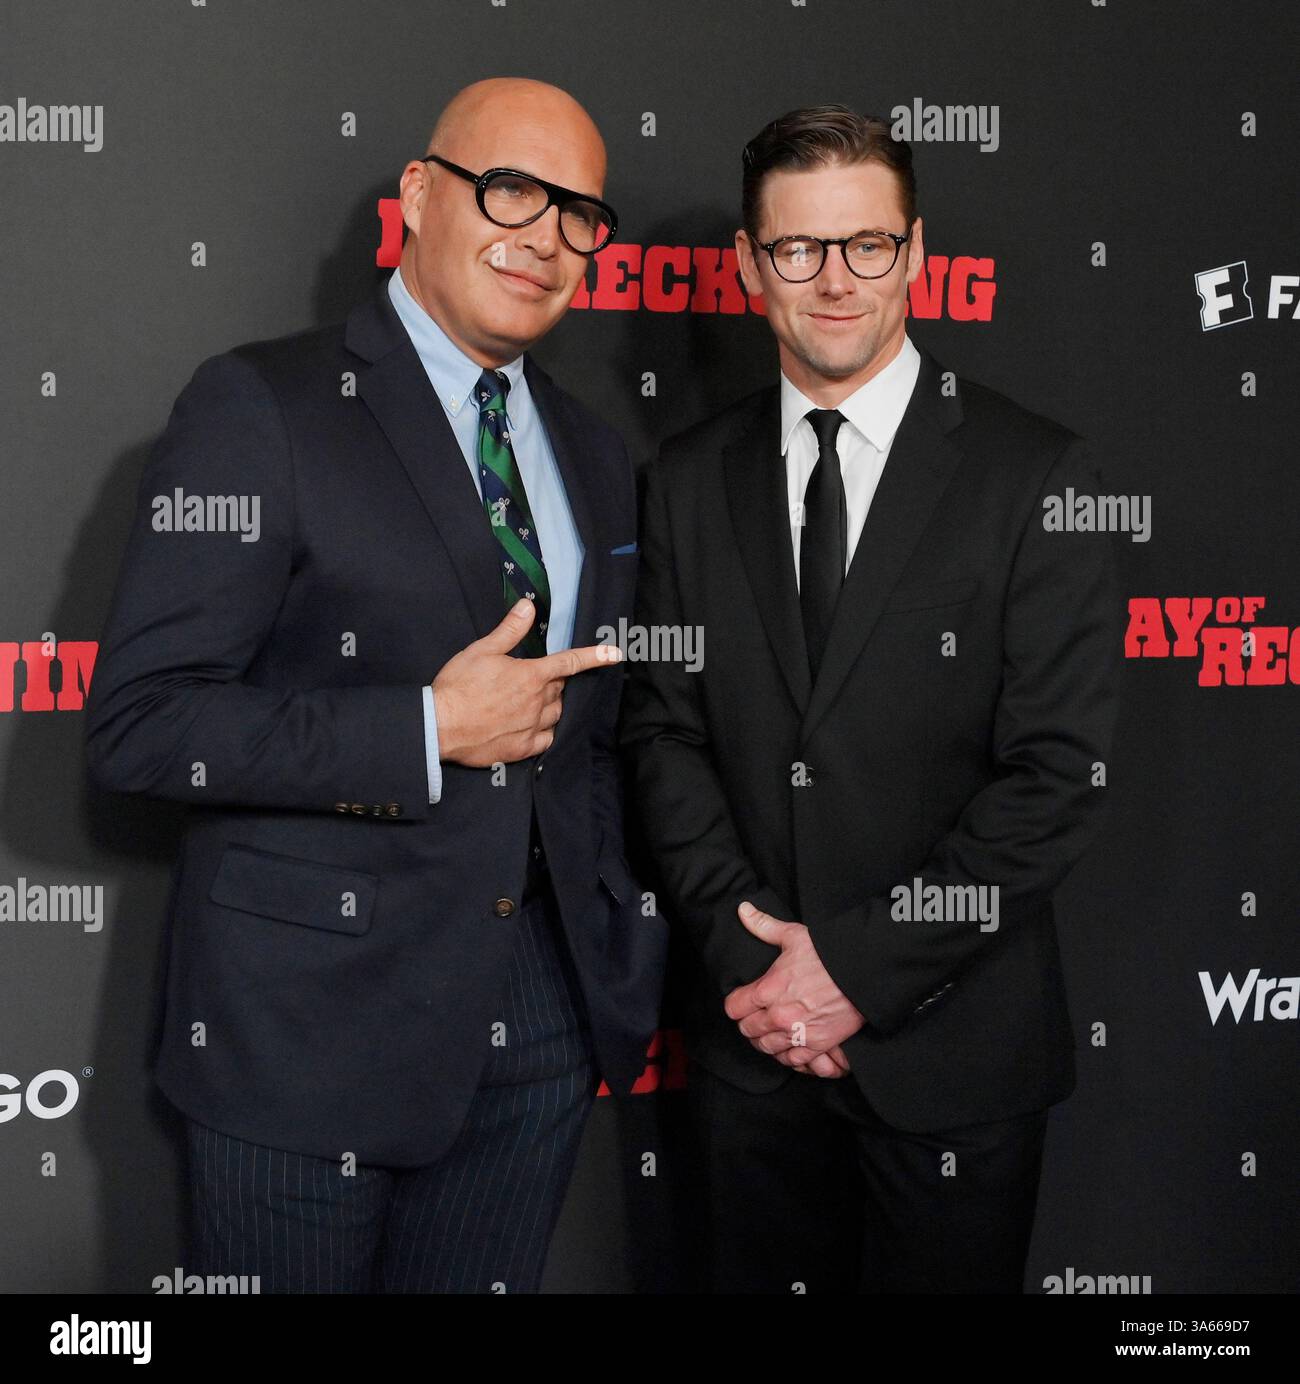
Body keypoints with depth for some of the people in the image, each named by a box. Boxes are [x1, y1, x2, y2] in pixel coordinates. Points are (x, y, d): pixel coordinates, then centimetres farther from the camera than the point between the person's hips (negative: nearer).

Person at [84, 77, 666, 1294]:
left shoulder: (593, 454, 12)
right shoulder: (259, 407, -9)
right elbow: (137, 723, -15)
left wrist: (627, 954, 10)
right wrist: (426, 732, -20)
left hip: (542, 1012, 5)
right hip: (306, 1013, -5)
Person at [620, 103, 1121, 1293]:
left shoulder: (1035, 477, -8)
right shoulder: (690, 480, 4)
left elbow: (1059, 774, -12)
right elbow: (663, 729, 3)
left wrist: (861, 966, -14)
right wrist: (747, 954, -9)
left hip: (954, 1050, -3)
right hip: (751, 1031, 3)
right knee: (761, 1277, 17)